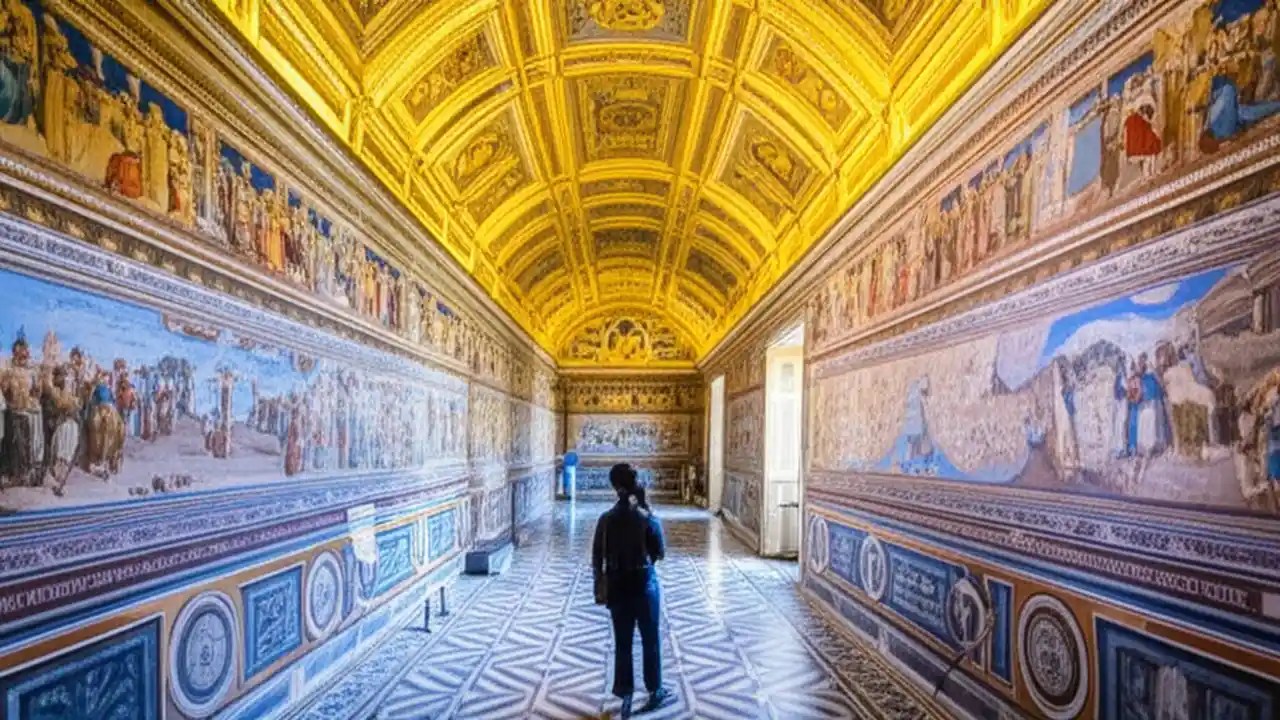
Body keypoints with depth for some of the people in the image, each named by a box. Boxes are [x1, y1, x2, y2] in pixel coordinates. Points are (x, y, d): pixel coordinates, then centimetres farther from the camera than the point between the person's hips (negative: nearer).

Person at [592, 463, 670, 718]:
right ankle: (654, 692, 28)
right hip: (644, 584, -2)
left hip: (617, 586, 2)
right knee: (650, 640, 15)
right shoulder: (648, 518, -15)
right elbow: (660, 553, -5)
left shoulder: (606, 519, -7)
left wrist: (599, 587, 9)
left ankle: (625, 694, 20)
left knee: (622, 642, 13)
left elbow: (597, 558, -3)